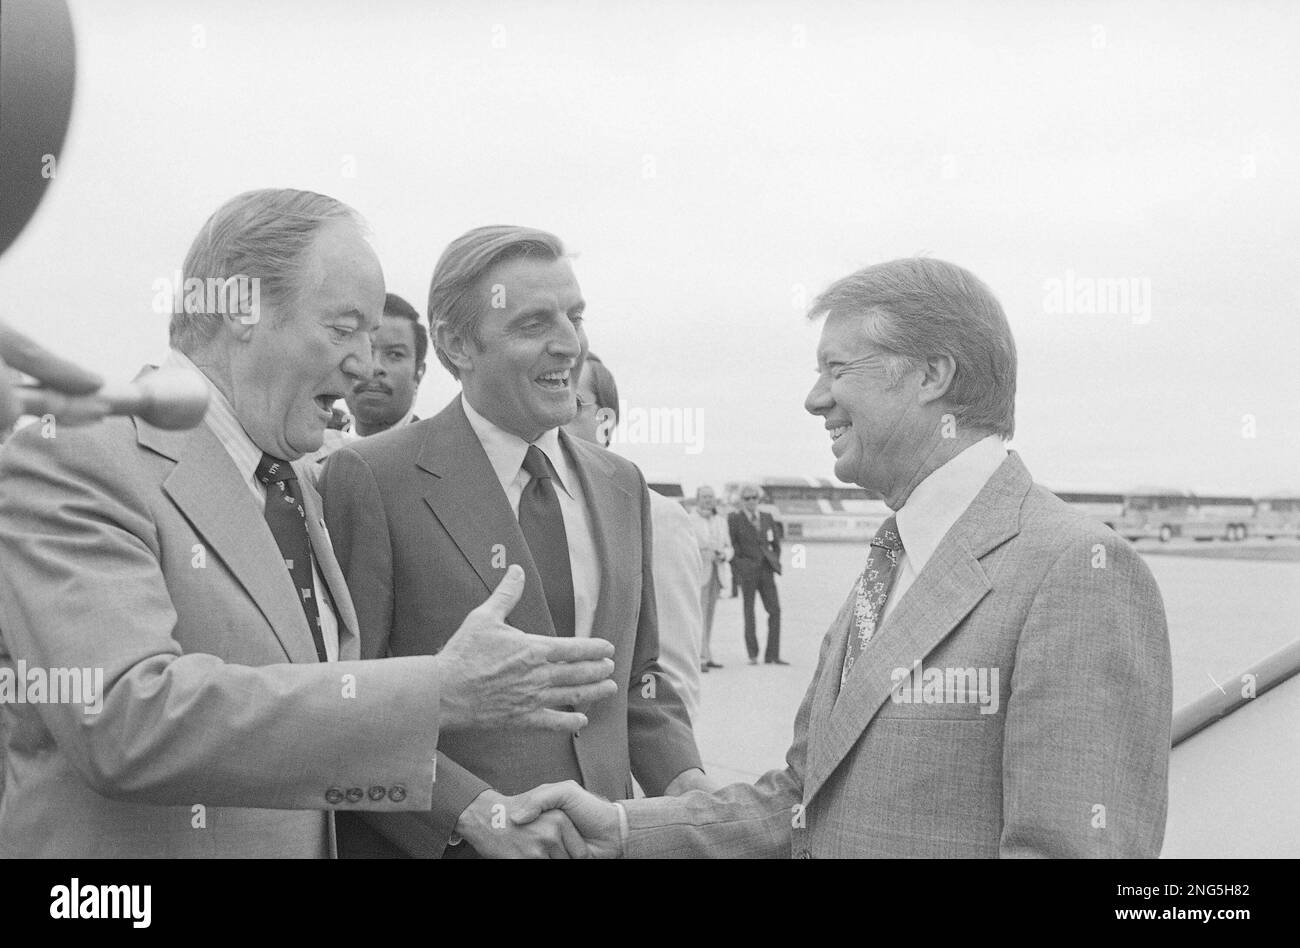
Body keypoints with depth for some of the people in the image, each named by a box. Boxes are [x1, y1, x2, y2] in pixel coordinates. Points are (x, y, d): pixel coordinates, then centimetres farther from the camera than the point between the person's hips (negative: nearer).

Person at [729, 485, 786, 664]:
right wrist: (736, 567, -6)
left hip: (766, 570, 4)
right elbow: (729, 545, -2)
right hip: (747, 570, -4)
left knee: (775, 610, -3)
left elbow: (776, 542, 21)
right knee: (749, 611, 1)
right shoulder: (734, 519, -1)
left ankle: (772, 655, 2)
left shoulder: (767, 517, 12)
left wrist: (775, 562, 12)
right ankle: (753, 654, 10)